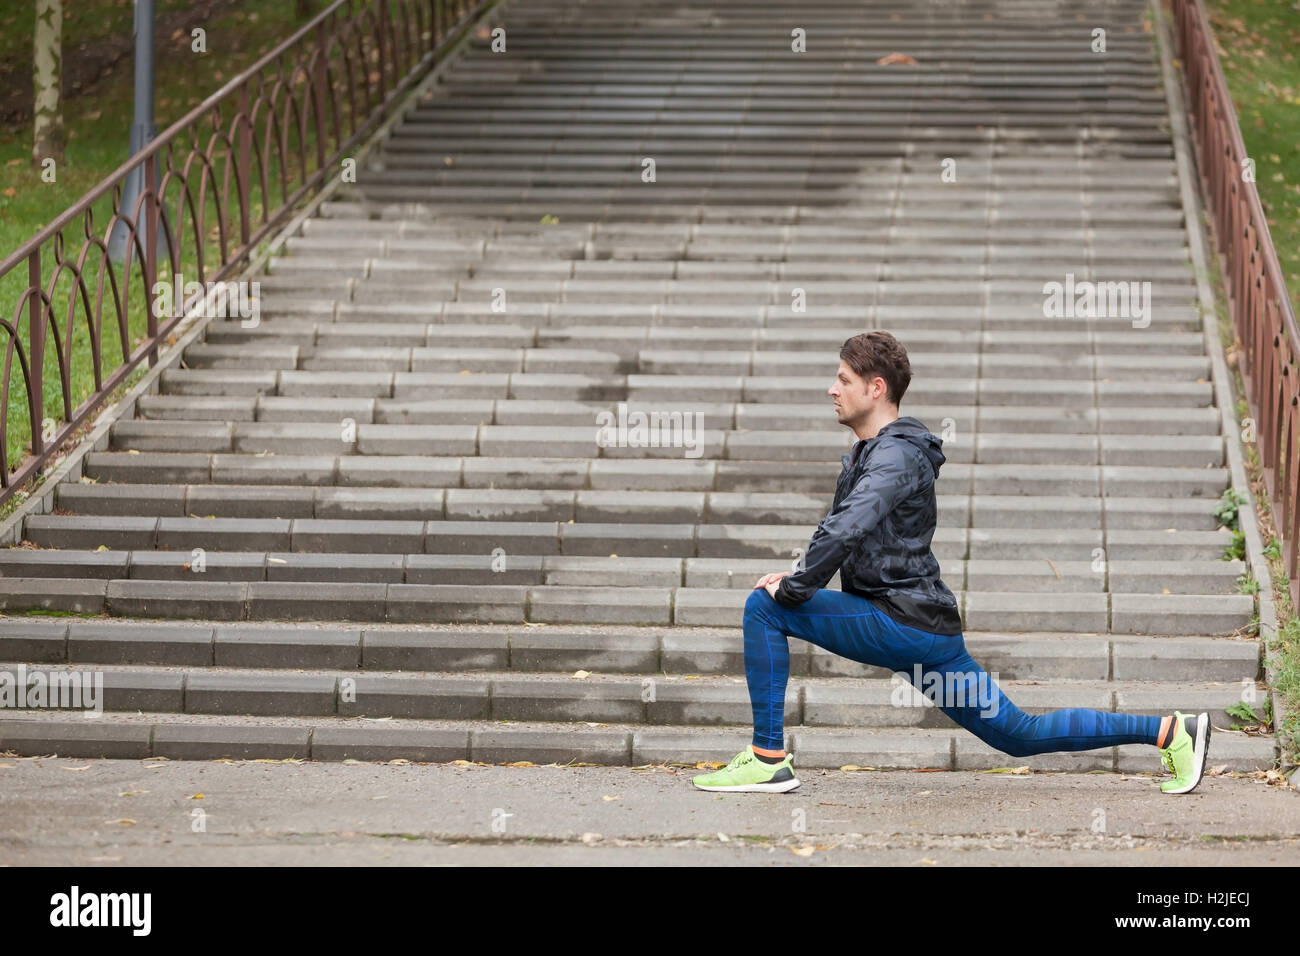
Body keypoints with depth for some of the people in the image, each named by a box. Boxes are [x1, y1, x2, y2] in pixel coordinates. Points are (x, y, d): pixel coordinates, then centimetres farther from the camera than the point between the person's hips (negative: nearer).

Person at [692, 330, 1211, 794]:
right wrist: (799, 576, 10)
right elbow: (846, 534, 27)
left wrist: (793, 589, -18)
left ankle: (769, 759, -9)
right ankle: (1168, 731, 14)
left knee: (764, 607, -11)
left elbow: (845, 530, -29)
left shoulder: (896, 456, -14)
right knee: (1019, 734, 13)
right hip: (924, 627, 10)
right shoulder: (871, 451, 17)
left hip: (905, 622, -10)